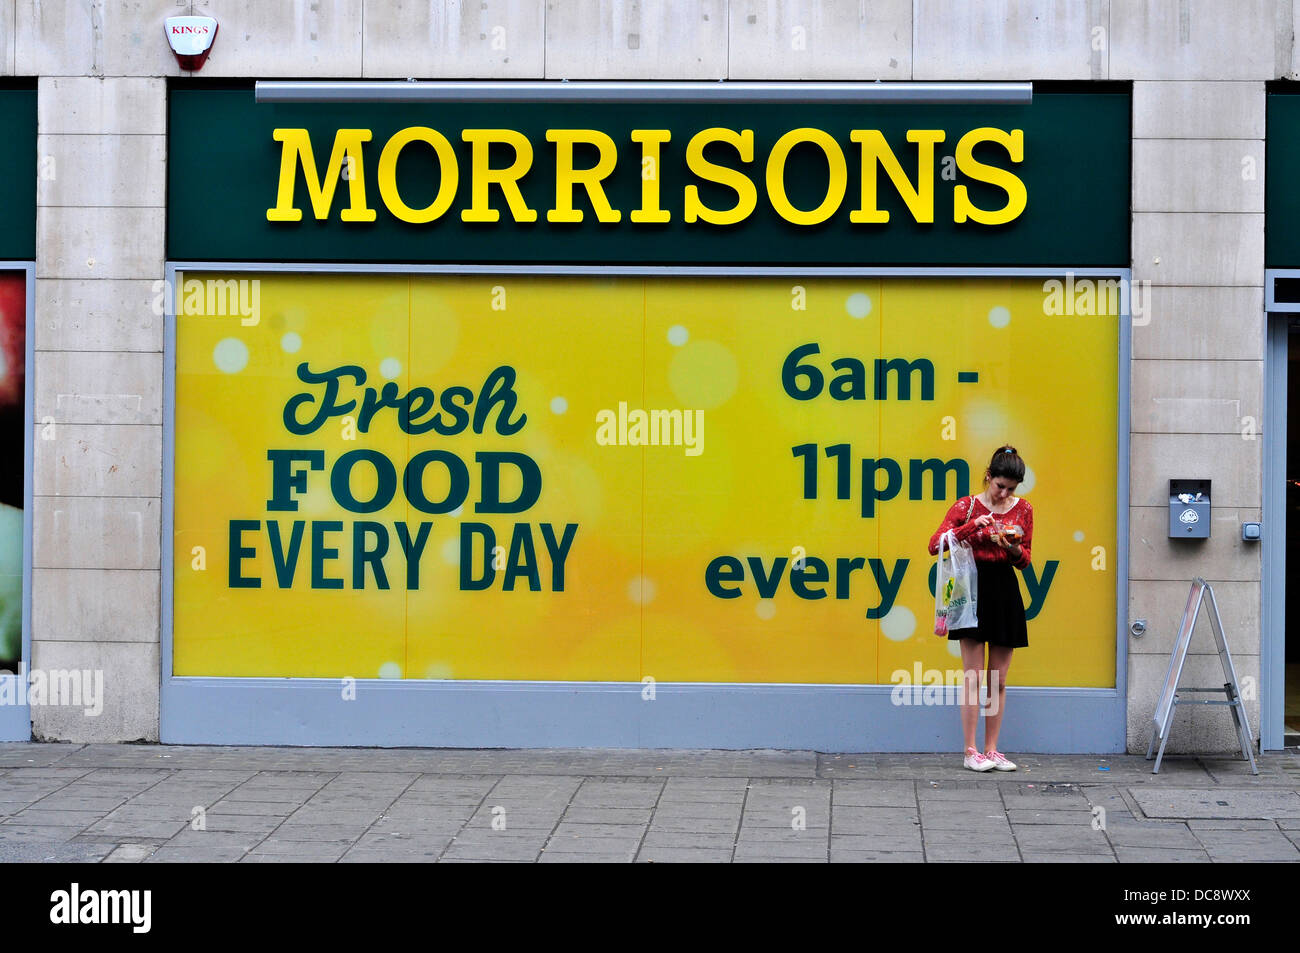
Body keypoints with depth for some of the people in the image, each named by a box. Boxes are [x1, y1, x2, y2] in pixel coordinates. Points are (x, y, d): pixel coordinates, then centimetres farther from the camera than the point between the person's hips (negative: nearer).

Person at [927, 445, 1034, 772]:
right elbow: (935, 545, -11)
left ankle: (991, 751, 12)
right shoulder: (967, 506, -3)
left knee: (998, 680, 6)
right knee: (973, 677, -4)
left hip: (1006, 592, 4)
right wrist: (972, 527, -20)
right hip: (974, 588, -4)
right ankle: (971, 752, 0)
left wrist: (1015, 548, -12)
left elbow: (1024, 562, 11)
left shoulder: (1023, 509, 7)